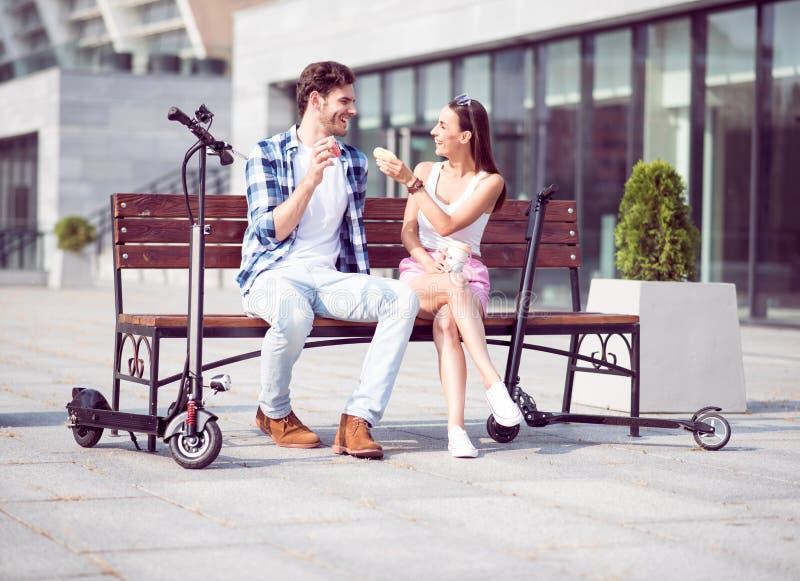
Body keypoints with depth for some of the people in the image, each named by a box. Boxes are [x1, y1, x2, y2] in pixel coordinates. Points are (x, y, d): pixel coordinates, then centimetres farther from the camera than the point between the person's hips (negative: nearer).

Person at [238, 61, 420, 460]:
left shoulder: (353, 162, 17)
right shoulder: (267, 154, 1)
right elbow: (271, 231, -9)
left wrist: (366, 294, 17)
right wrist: (310, 181, -19)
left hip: (329, 278, 5)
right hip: (274, 274, -5)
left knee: (403, 297, -25)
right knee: (294, 314, -41)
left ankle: (358, 419, -28)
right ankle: (273, 412, -10)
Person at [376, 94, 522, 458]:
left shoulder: (489, 182, 4)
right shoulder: (426, 170, 16)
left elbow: (446, 225, -10)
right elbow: (408, 231, 8)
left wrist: (411, 183, -17)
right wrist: (428, 264, -12)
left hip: (467, 274, -1)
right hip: (419, 274, 1)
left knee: (447, 322, -38)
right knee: (455, 285, -38)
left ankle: (455, 427, -51)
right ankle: (493, 383, -50)